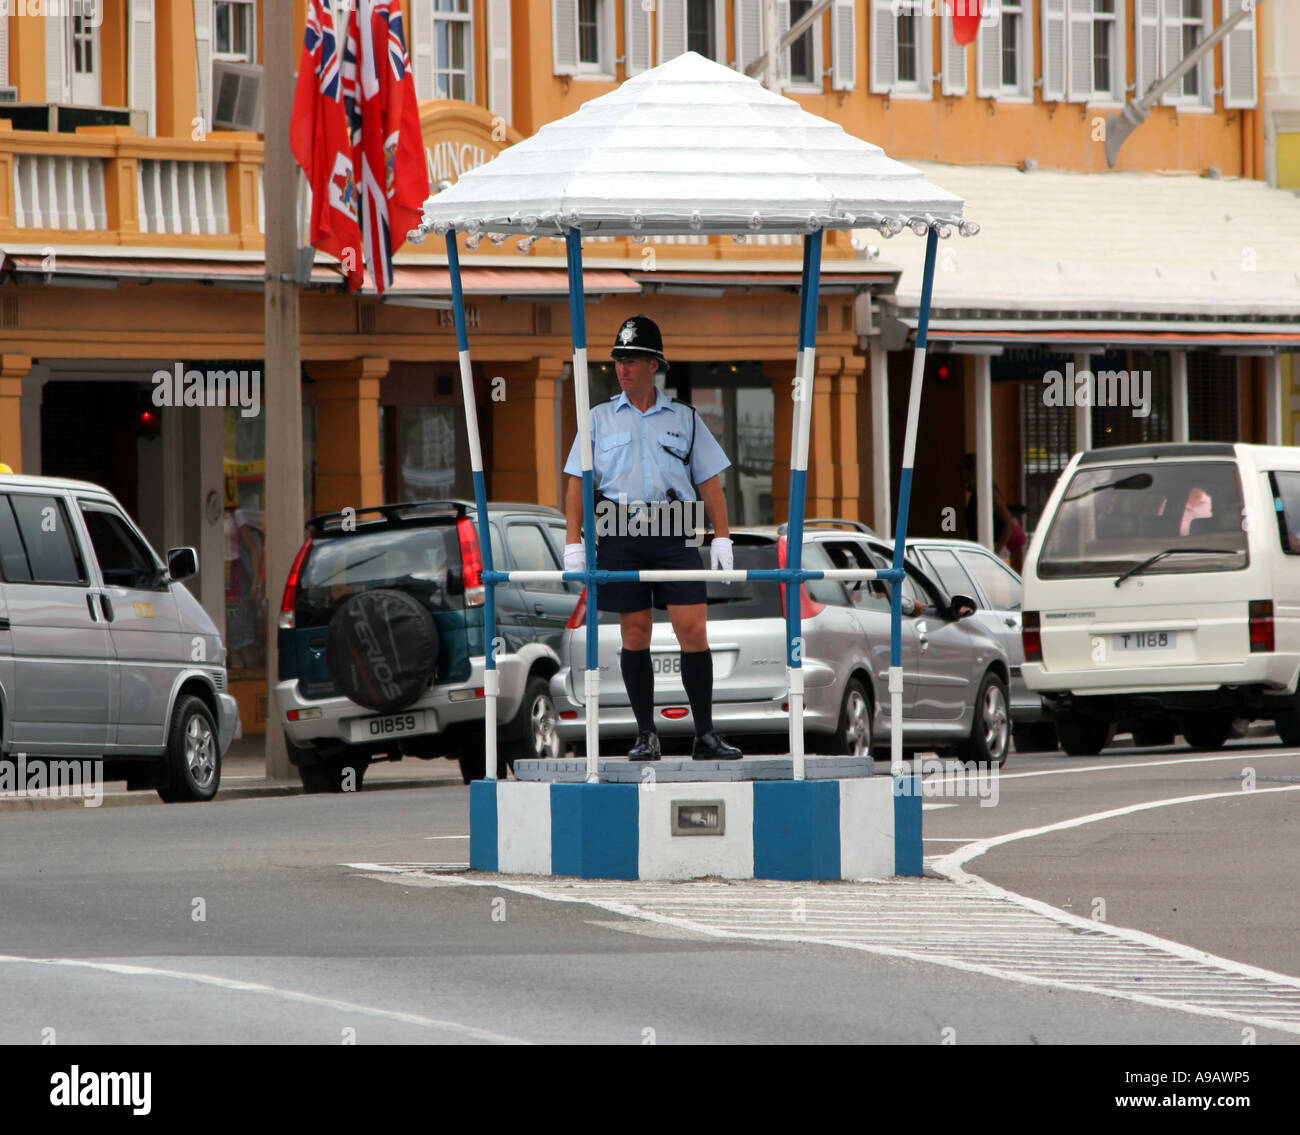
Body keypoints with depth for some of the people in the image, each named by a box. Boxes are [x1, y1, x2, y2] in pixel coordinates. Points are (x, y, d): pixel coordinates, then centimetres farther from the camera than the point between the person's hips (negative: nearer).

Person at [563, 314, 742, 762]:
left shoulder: (684, 419, 12)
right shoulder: (600, 419, 11)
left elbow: (709, 481, 11)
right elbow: (577, 483, 9)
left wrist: (722, 539, 3)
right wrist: (573, 544, -1)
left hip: (675, 533, 0)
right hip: (620, 534, 0)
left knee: (693, 628, -7)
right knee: (634, 633, 1)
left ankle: (705, 735, -4)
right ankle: (646, 736, 7)